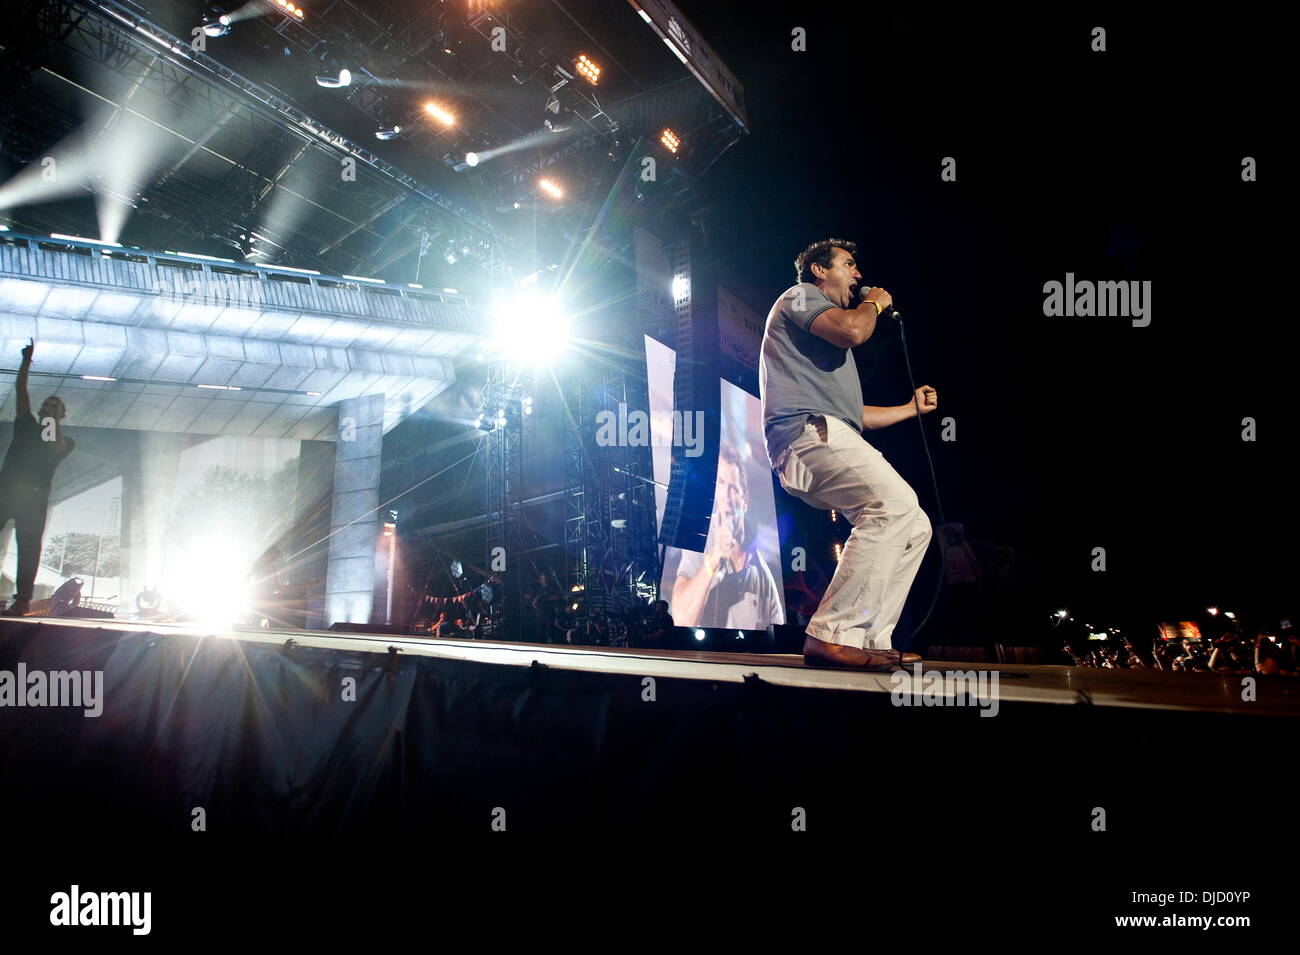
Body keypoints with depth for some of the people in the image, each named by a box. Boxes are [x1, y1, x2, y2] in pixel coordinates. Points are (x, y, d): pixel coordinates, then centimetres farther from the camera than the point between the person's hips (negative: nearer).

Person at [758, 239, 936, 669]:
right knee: (895, 502, -28)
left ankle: (867, 639, -2)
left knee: (914, 525, 4)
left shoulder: (827, 336, 37)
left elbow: (852, 413, 38)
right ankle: (831, 635, -30)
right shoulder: (800, 295, 9)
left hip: (830, 440, 10)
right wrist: (874, 303, 8)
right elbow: (853, 331, -13)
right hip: (808, 431, -10)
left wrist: (911, 407, 35)